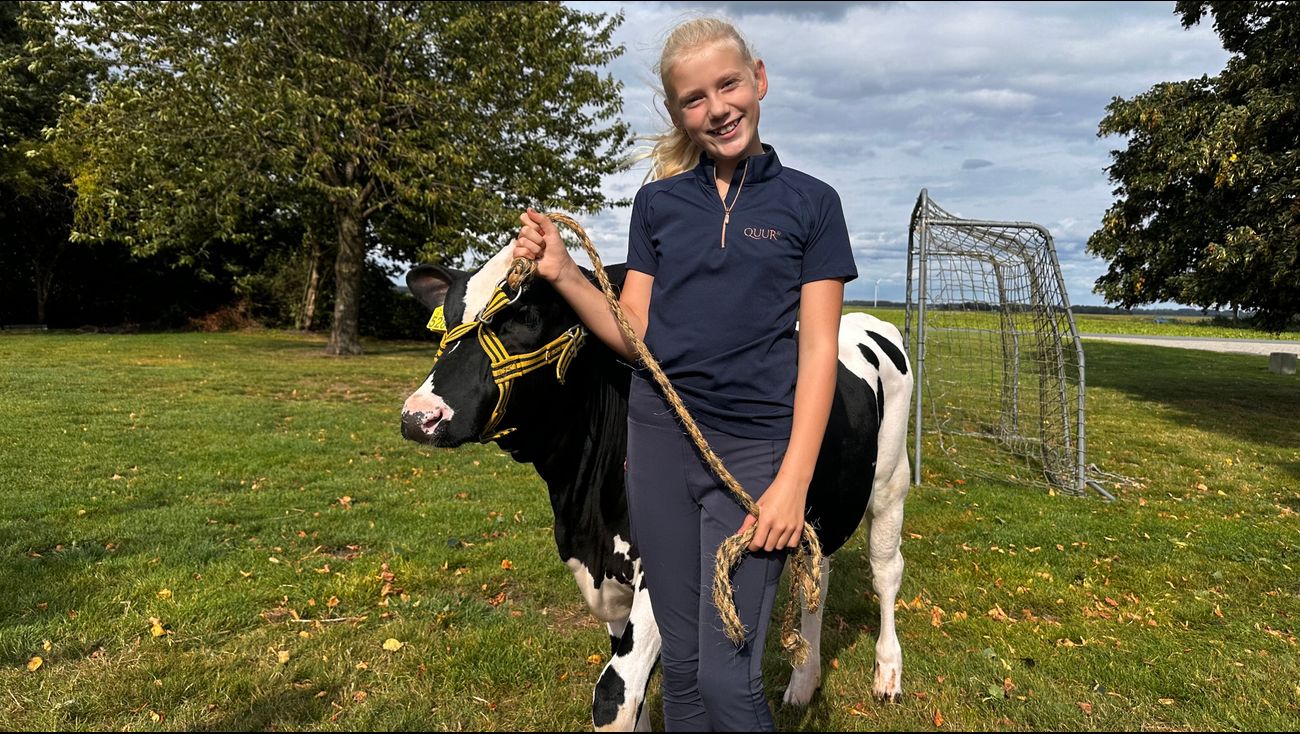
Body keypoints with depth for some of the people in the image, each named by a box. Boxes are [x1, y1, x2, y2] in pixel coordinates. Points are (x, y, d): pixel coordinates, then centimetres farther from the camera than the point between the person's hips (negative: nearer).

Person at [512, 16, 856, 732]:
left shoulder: (809, 203, 1)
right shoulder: (657, 202, 8)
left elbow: (817, 350, -3)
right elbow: (636, 336, 8)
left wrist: (793, 483, -10)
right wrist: (563, 273, -7)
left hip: (755, 448, -3)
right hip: (659, 438, 3)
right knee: (680, 663, 13)